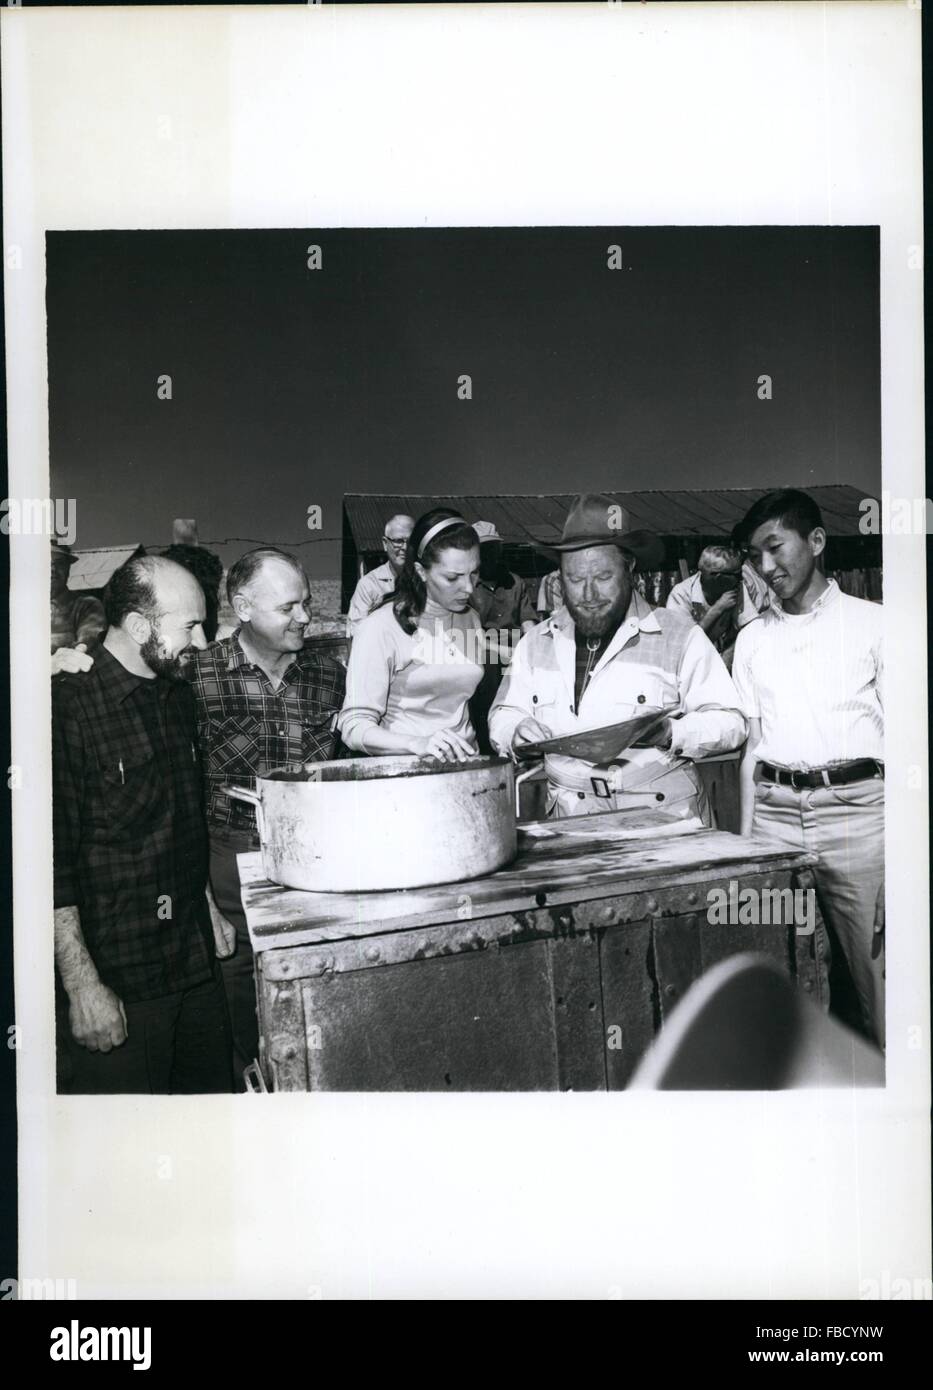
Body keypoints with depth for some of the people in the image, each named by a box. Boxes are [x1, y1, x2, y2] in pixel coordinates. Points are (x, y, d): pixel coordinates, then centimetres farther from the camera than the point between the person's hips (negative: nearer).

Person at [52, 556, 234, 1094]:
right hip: (114, 976, -7)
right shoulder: (66, 707, -16)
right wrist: (82, 985, -18)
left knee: (214, 1087, 15)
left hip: (196, 965, 7)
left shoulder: (179, 696, 10)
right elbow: (51, 863, -17)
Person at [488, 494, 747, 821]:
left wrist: (670, 734, -18)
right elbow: (503, 716, 18)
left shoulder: (681, 638, 3)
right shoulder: (536, 643, 14)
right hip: (572, 819, 2)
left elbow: (729, 723, 0)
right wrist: (518, 734, -5)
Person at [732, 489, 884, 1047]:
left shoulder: (870, 622, 4)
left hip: (856, 807, -3)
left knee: (875, 968, -1)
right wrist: (746, 834, 9)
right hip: (776, 811, 3)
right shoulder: (752, 639, 13)